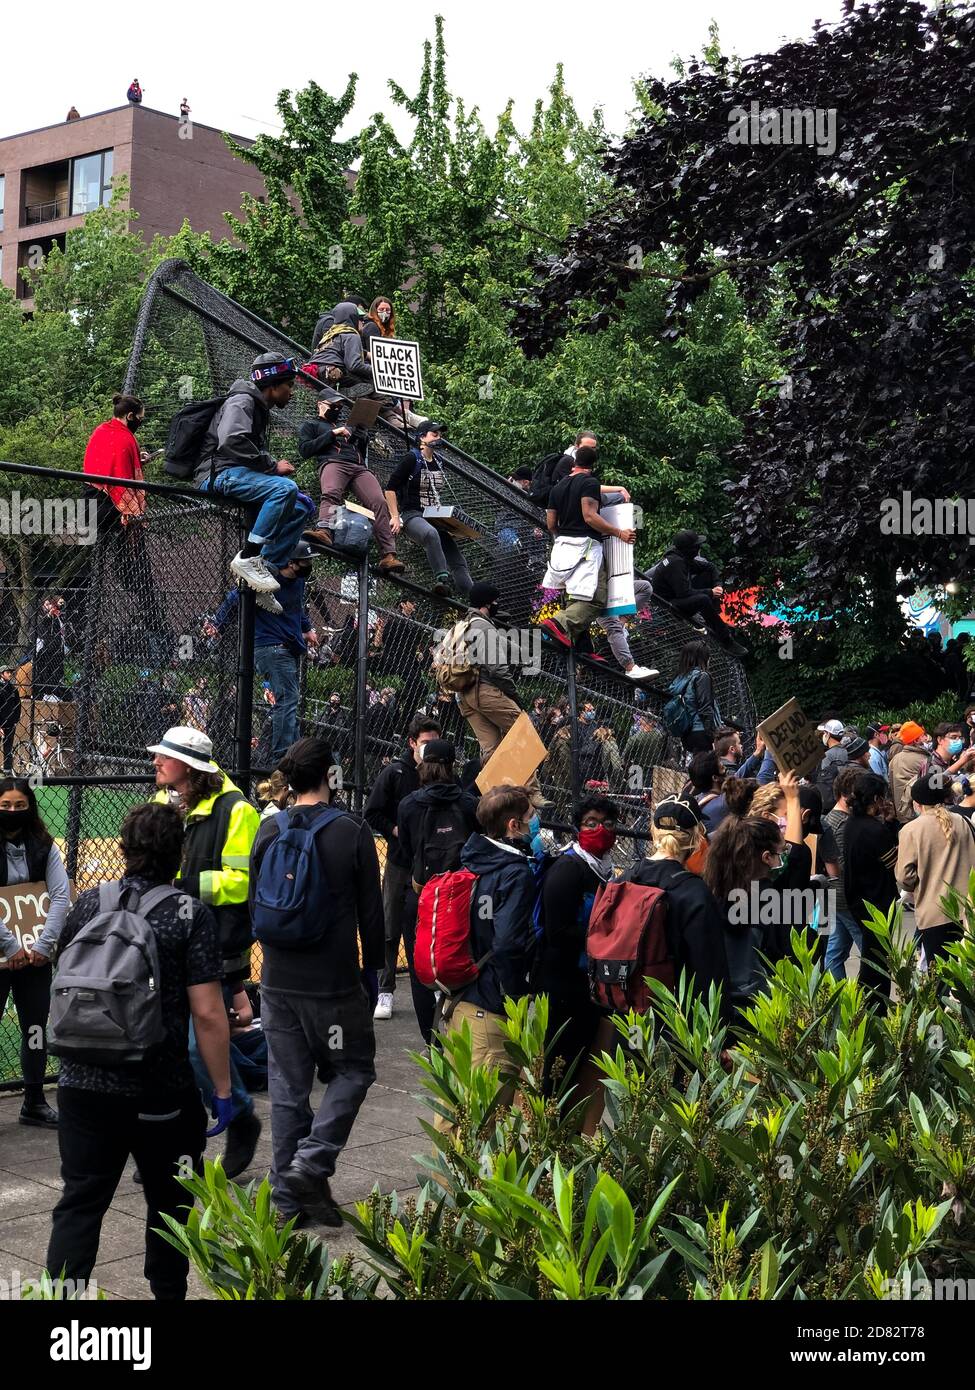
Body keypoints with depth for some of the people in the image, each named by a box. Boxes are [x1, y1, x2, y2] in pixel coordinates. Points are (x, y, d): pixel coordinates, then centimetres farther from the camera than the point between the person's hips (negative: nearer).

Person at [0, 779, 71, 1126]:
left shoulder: (44, 846, 2)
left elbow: (61, 896, -4)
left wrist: (44, 945, -14)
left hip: (36, 955, 4)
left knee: (36, 1029, 11)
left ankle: (34, 1103, 23)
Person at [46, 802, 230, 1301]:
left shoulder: (87, 904, 2)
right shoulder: (191, 915, -11)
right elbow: (206, 1013, -16)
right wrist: (224, 1090, -7)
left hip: (83, 1084, 3)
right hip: (162, 1091, -3)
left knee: (79, 1202, 7)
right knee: (169, 1202, 16)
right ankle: (167, 1291, 29)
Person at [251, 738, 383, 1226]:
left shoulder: (267, 833, 3)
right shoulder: (352, 832, -8)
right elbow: (371, 912, -4)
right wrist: (371, 972, 7)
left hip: (278, 981, 4)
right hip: (335, 983, -4)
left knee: (287, 1085, 11)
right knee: (352, 1071, 12)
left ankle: (287, 1194, 15)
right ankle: (311, 1163, -3)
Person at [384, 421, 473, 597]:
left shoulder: (437, 462, 16)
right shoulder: (412, 458, -5)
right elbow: (390, 488, -8)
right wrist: (395, 517, -14)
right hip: (411, 515, -7)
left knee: (457, 559, -7)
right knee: (431, 534, -42)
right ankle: (442, 578, -43)